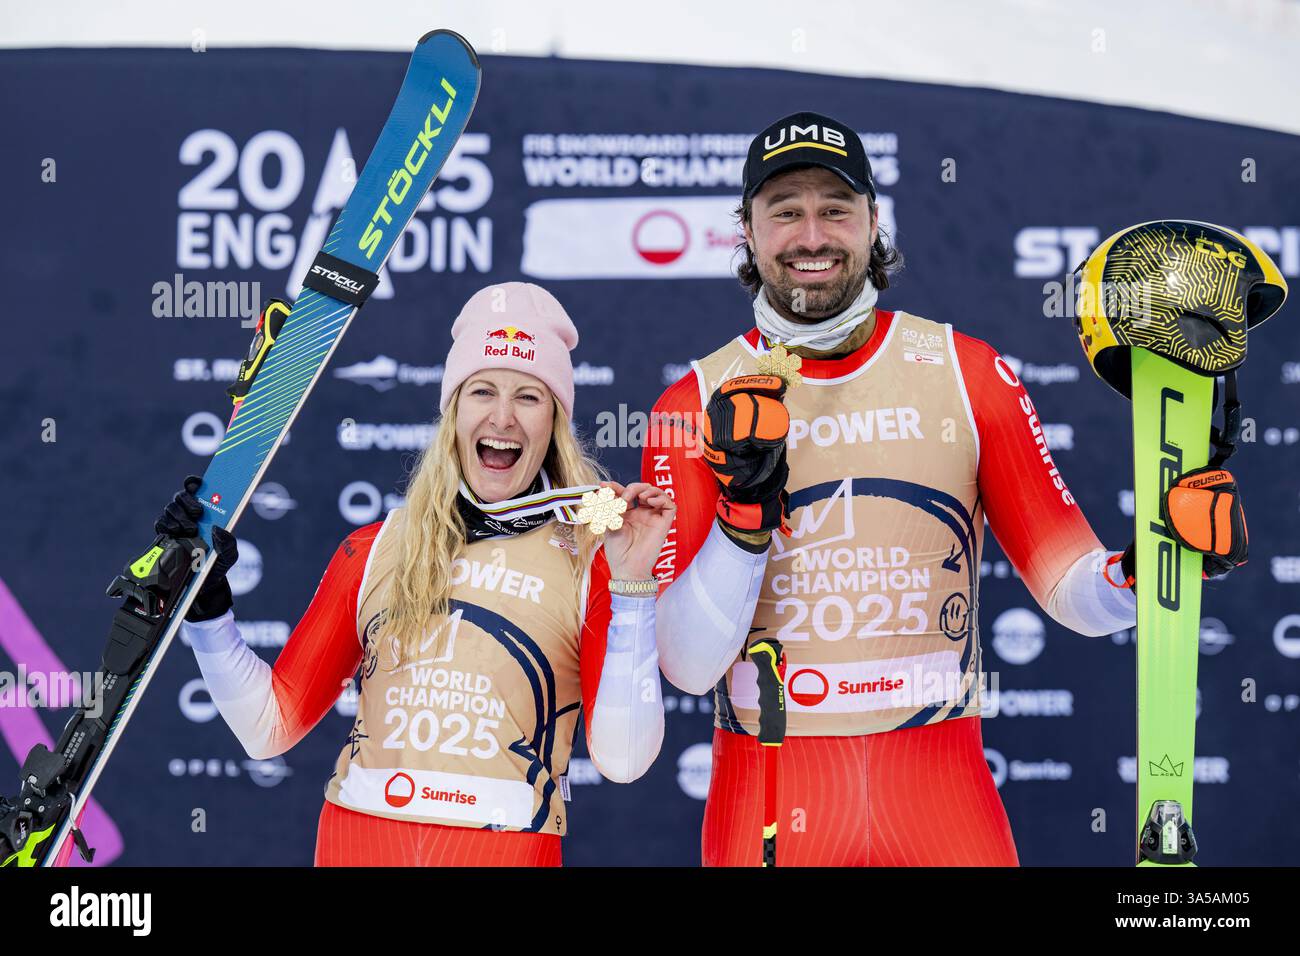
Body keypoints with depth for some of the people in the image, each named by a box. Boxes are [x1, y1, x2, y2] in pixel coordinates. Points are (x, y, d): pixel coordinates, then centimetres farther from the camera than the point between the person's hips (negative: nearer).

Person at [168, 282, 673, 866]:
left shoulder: (592, 558, 1)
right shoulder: (376, 551, 8)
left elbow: (622, 761, -9)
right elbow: (272, 725, 11)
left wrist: (631, 585, -12)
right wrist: (207, 601, 5)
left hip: (507, 847, -2)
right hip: (358, 842, 2)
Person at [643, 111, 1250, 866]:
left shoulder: (969, 373, 2)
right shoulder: (697, 406, -2)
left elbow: (1074, 590, 2)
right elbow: (688, 667, -7)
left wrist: (1146, 569, -18)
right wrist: (745, 512, -19)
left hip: (945, 795, 1)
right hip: (768, 798, -1)